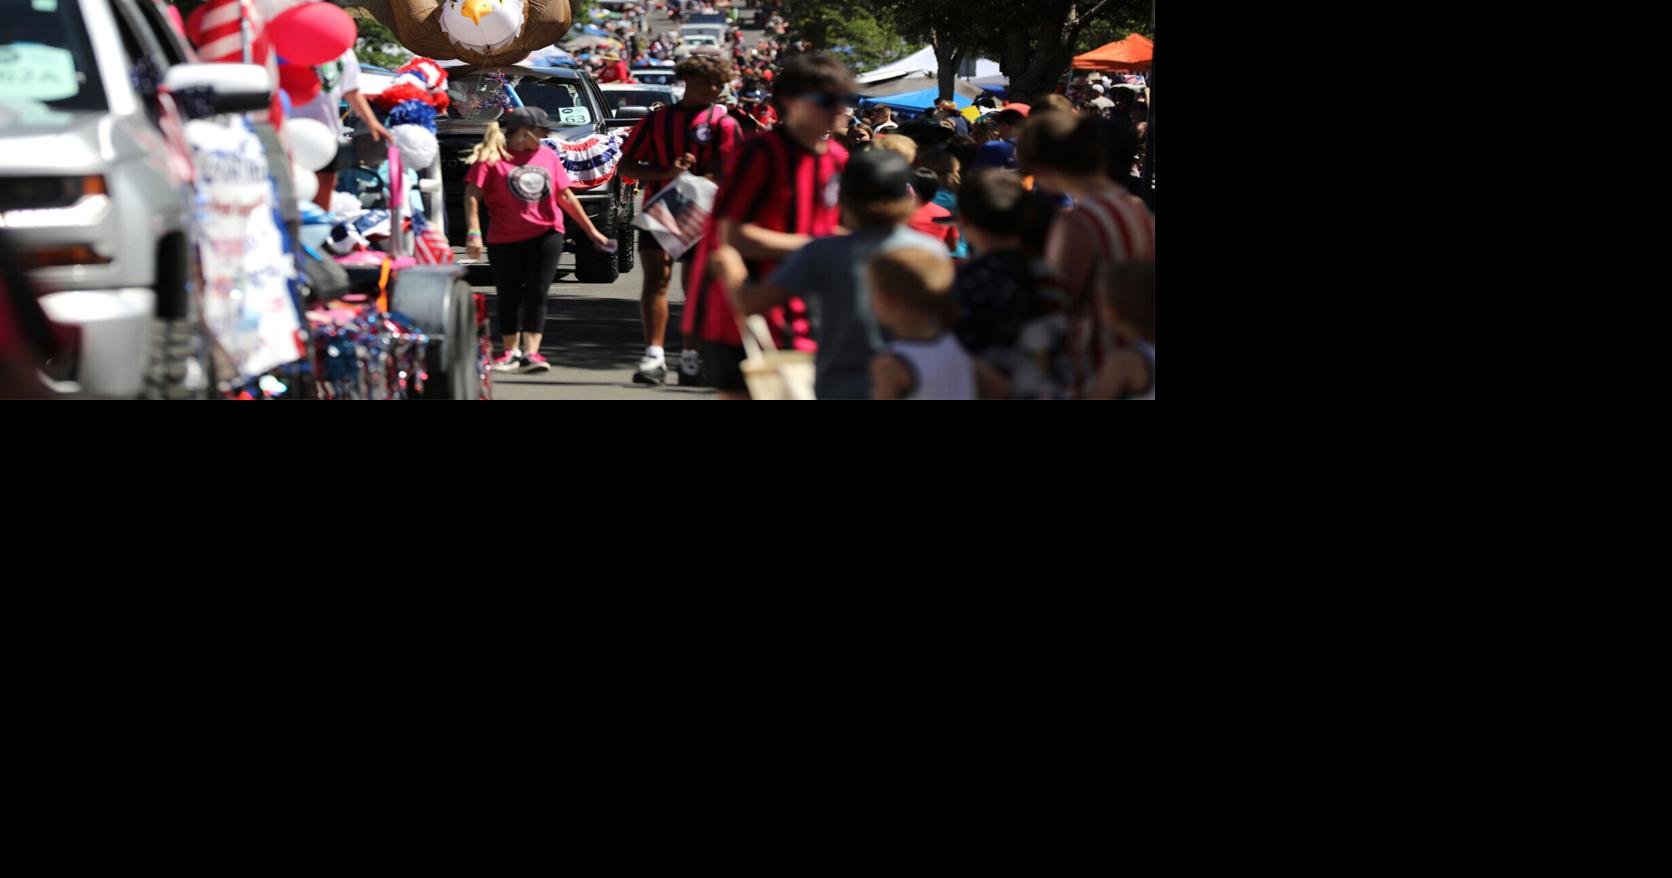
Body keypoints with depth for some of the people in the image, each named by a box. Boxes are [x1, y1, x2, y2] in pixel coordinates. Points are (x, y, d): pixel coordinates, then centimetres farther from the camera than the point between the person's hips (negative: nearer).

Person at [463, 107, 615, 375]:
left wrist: (591, 230, 17)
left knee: (537, 293, -7)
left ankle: (530, 352, -10)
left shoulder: (548, 156, 10)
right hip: (505, 240, -2)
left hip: (546, 235, 3)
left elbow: (565, 196, 16)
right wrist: (474, 233, -18)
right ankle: (512, 352, 18)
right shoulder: (492, 157, -5)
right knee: (509, 297, 6)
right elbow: (472, 196, -9)